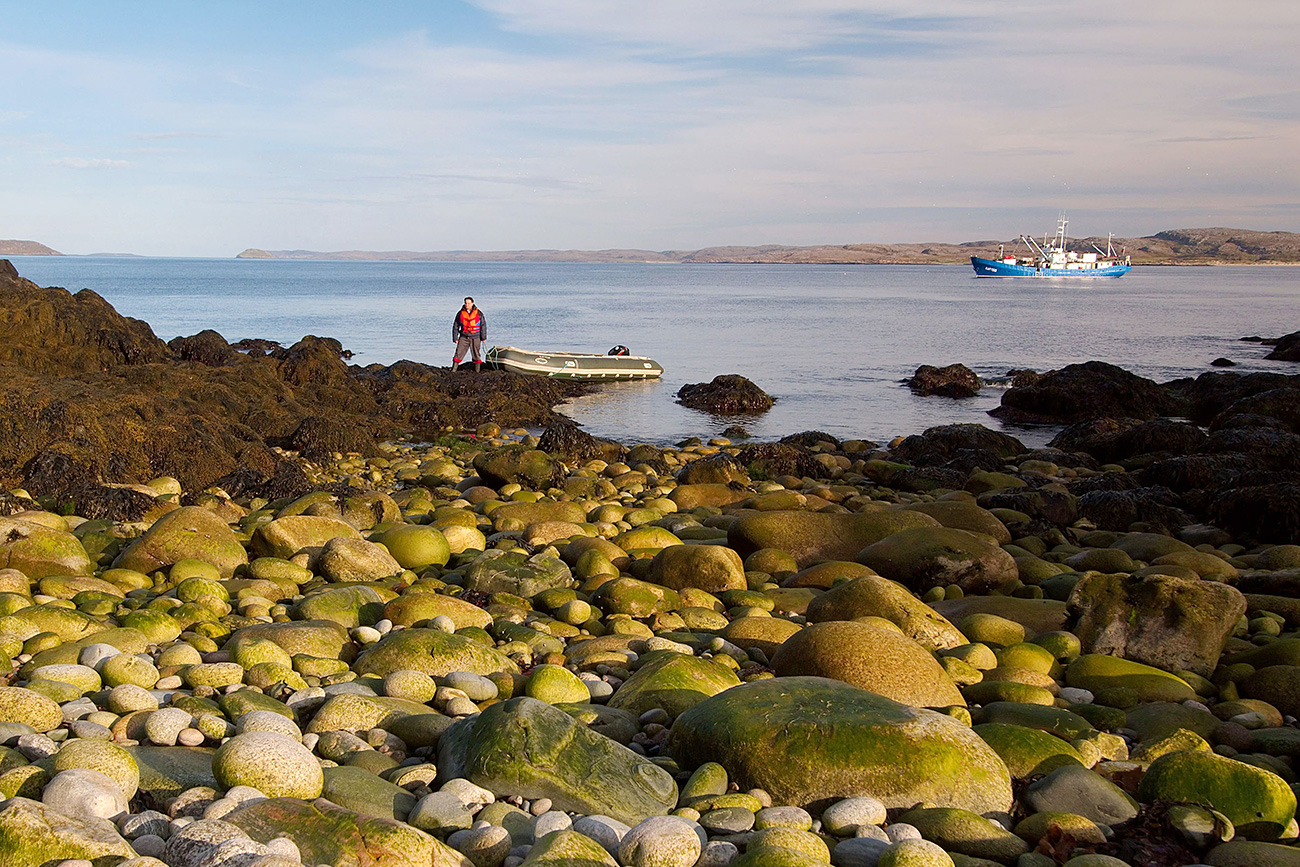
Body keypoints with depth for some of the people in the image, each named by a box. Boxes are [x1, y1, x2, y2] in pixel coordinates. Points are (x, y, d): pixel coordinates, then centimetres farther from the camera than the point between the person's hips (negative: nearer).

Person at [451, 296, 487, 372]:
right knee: (458, 354, -6)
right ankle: (453, 370, -4)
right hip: (464, 337, 1)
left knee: (476, 355, 5)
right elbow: (455, 326, 8)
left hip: (475, 338, -1)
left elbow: (483, 325, 1)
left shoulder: (478, 313, 0)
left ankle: (477, 372, 15)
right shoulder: (460, 313, 3)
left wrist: (483, 337, -6)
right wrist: (455, 338, 3)